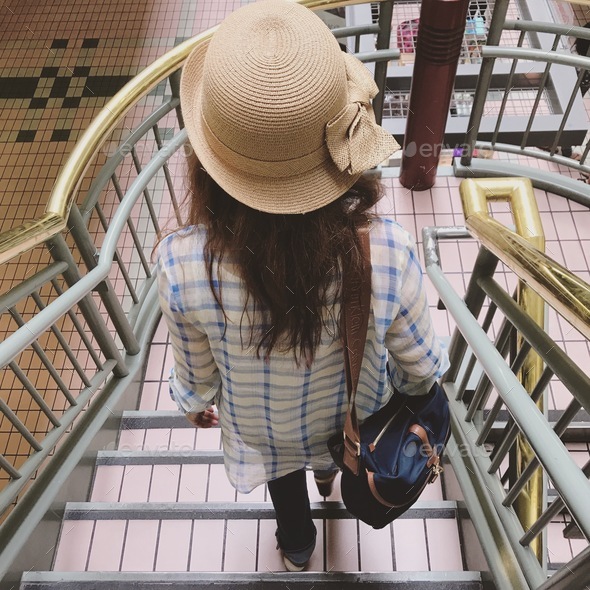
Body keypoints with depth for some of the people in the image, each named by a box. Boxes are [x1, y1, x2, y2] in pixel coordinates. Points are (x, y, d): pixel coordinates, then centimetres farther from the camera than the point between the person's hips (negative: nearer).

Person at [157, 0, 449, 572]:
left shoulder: (181, 265, -39)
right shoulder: (388, 254, -40)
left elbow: (196, 371, -17)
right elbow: (419, 364, -19)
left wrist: (193, 402, 7)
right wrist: (417, 384, 7)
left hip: (260, 430, 0)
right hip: (349, 419, 1)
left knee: (283, 473, 37)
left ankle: (297, 546, 70)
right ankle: (330, 474, 78)